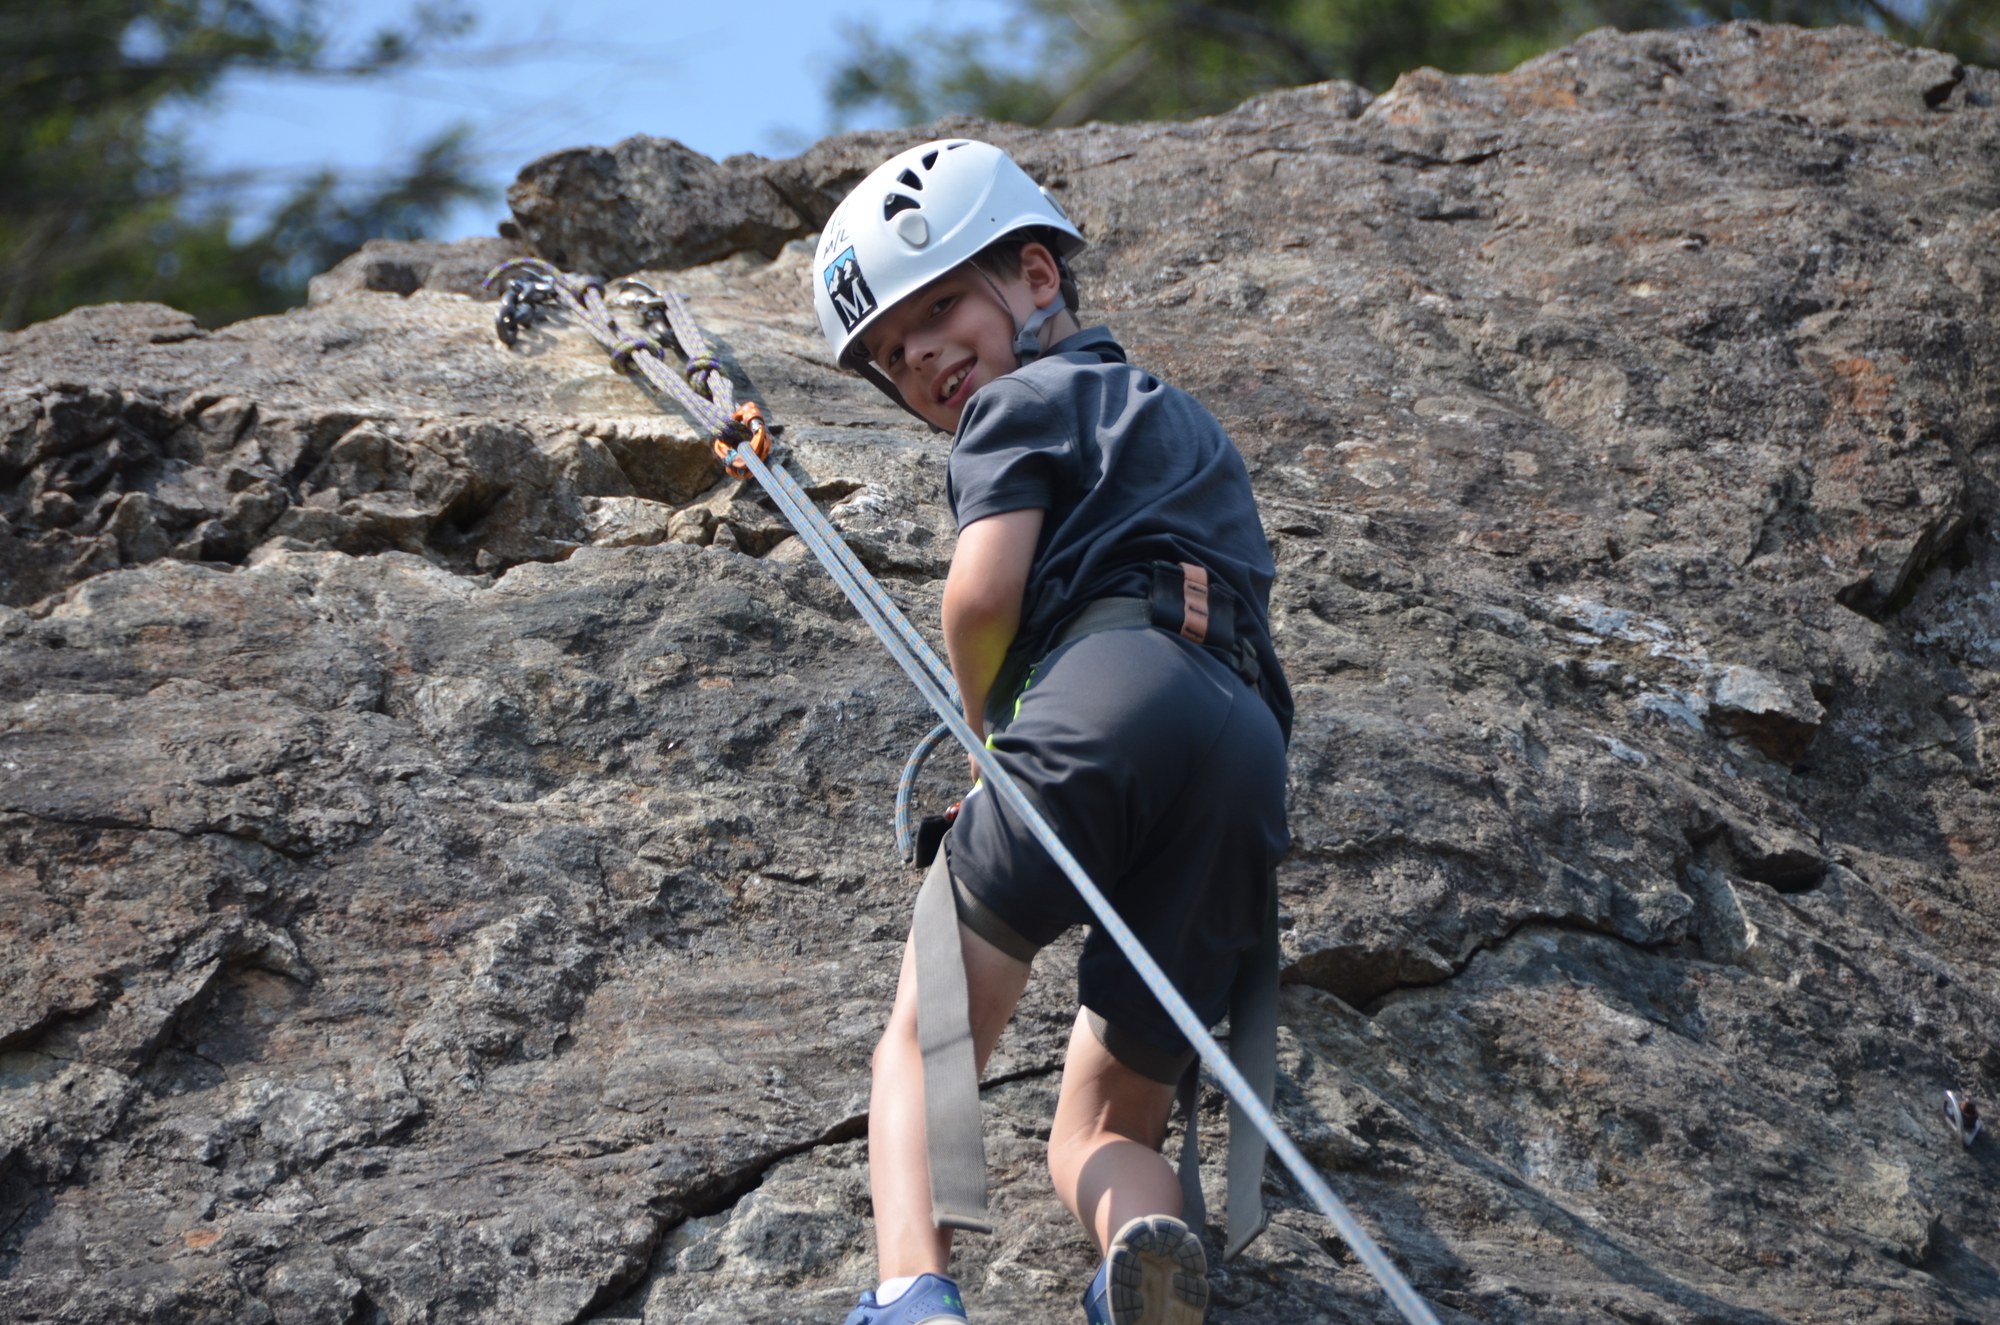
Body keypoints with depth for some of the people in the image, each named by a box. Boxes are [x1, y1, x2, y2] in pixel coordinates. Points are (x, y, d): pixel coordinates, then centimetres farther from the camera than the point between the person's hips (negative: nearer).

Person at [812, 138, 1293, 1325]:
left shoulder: (1021, 402, 15)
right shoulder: (1190, 423, 40)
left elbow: (983, 594, -2)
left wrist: (981, 726, 15)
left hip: (1115, 690, -7)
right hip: (1256, 750, 7)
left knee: (920, 1043, 1)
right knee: (1102, 1130, 11)